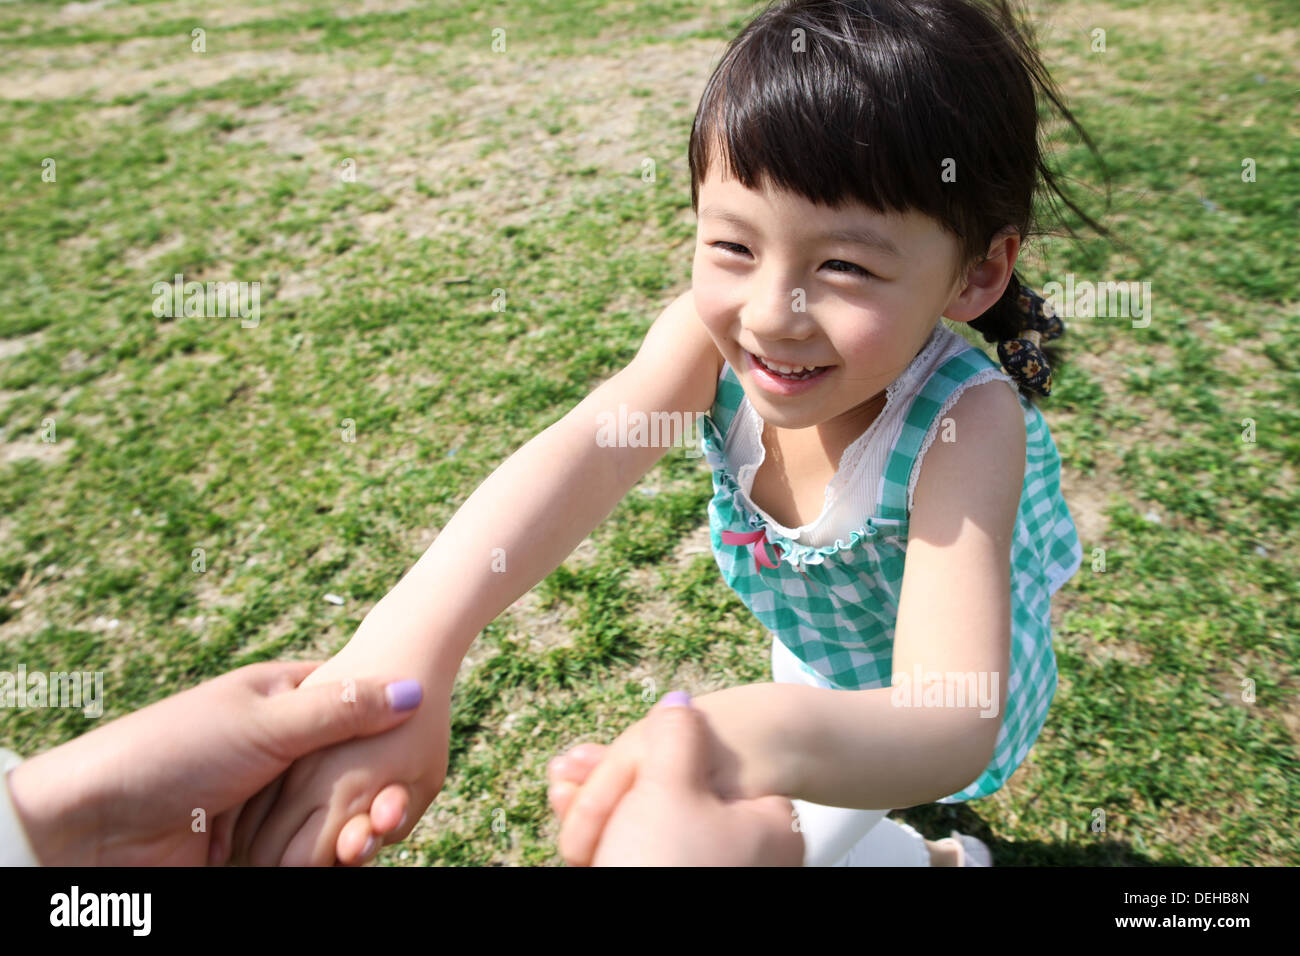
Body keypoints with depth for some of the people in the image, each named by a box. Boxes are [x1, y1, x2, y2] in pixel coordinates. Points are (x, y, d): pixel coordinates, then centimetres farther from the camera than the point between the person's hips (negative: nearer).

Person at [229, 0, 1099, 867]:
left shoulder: (963, 423, -41)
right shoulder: (713, 333, -30)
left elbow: (954, 727, -50)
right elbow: (587, 449, -47)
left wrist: (779, 739, -72)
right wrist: (409, 641, -63)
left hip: (942, 676, -4)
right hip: (812, 646, 4)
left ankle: (945, 859, 39)